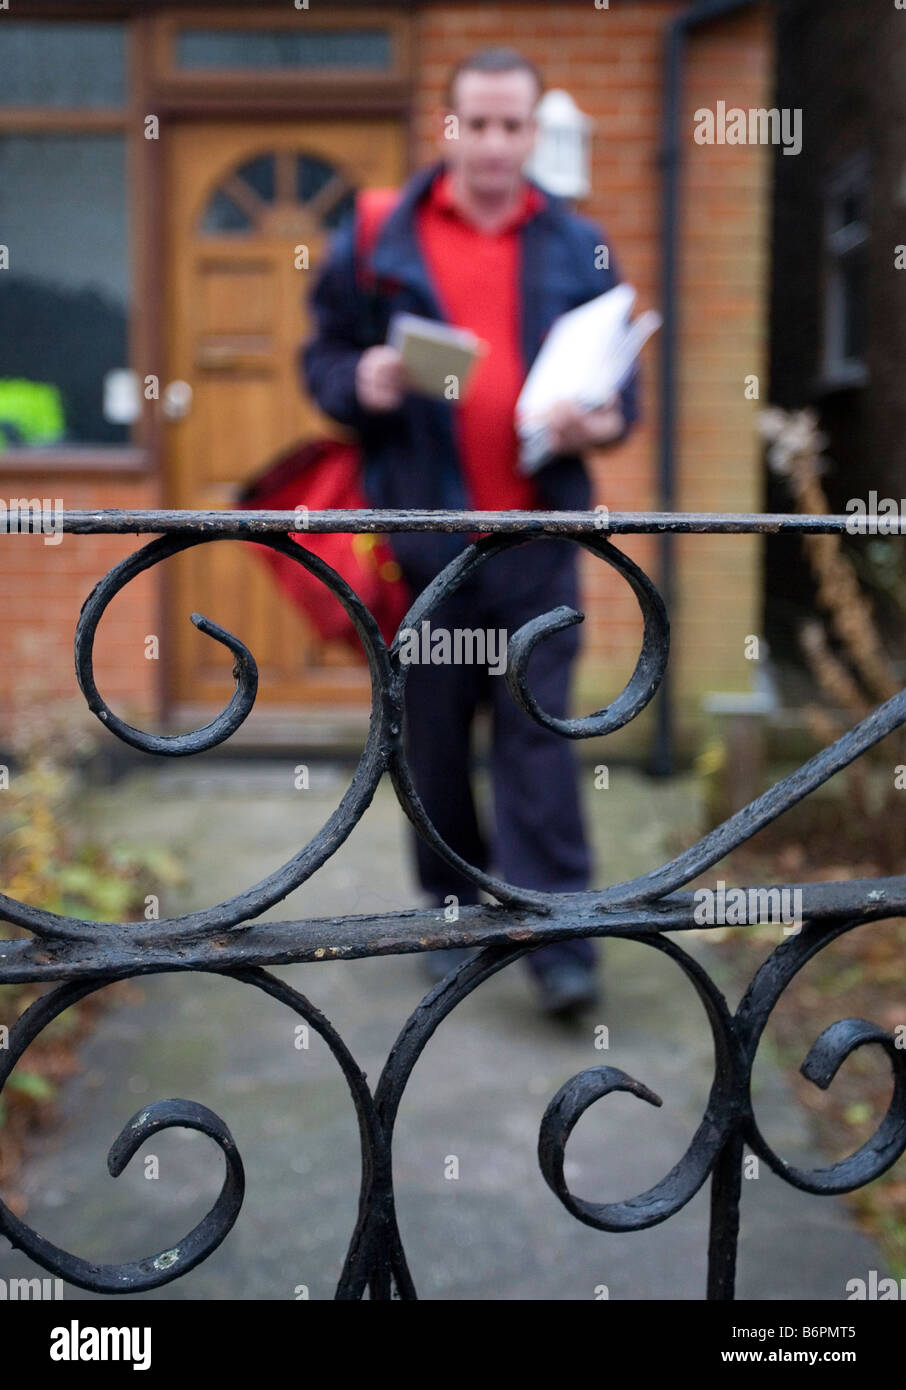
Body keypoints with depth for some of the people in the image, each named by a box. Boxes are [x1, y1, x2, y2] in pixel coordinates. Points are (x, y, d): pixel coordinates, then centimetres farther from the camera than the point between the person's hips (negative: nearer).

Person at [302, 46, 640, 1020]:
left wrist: (601, 422, -9)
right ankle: (457, 912, 25)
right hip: (421, 529, 1)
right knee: (435, 736, 8)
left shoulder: (577, 247, 11)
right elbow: (321, 356, 11)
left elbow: (619, 383, 14)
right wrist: (359, 383, -12)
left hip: (536, 529, 0)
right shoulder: (378, 239, 7)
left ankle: (559, 941, 2)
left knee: (538, 734, -3)